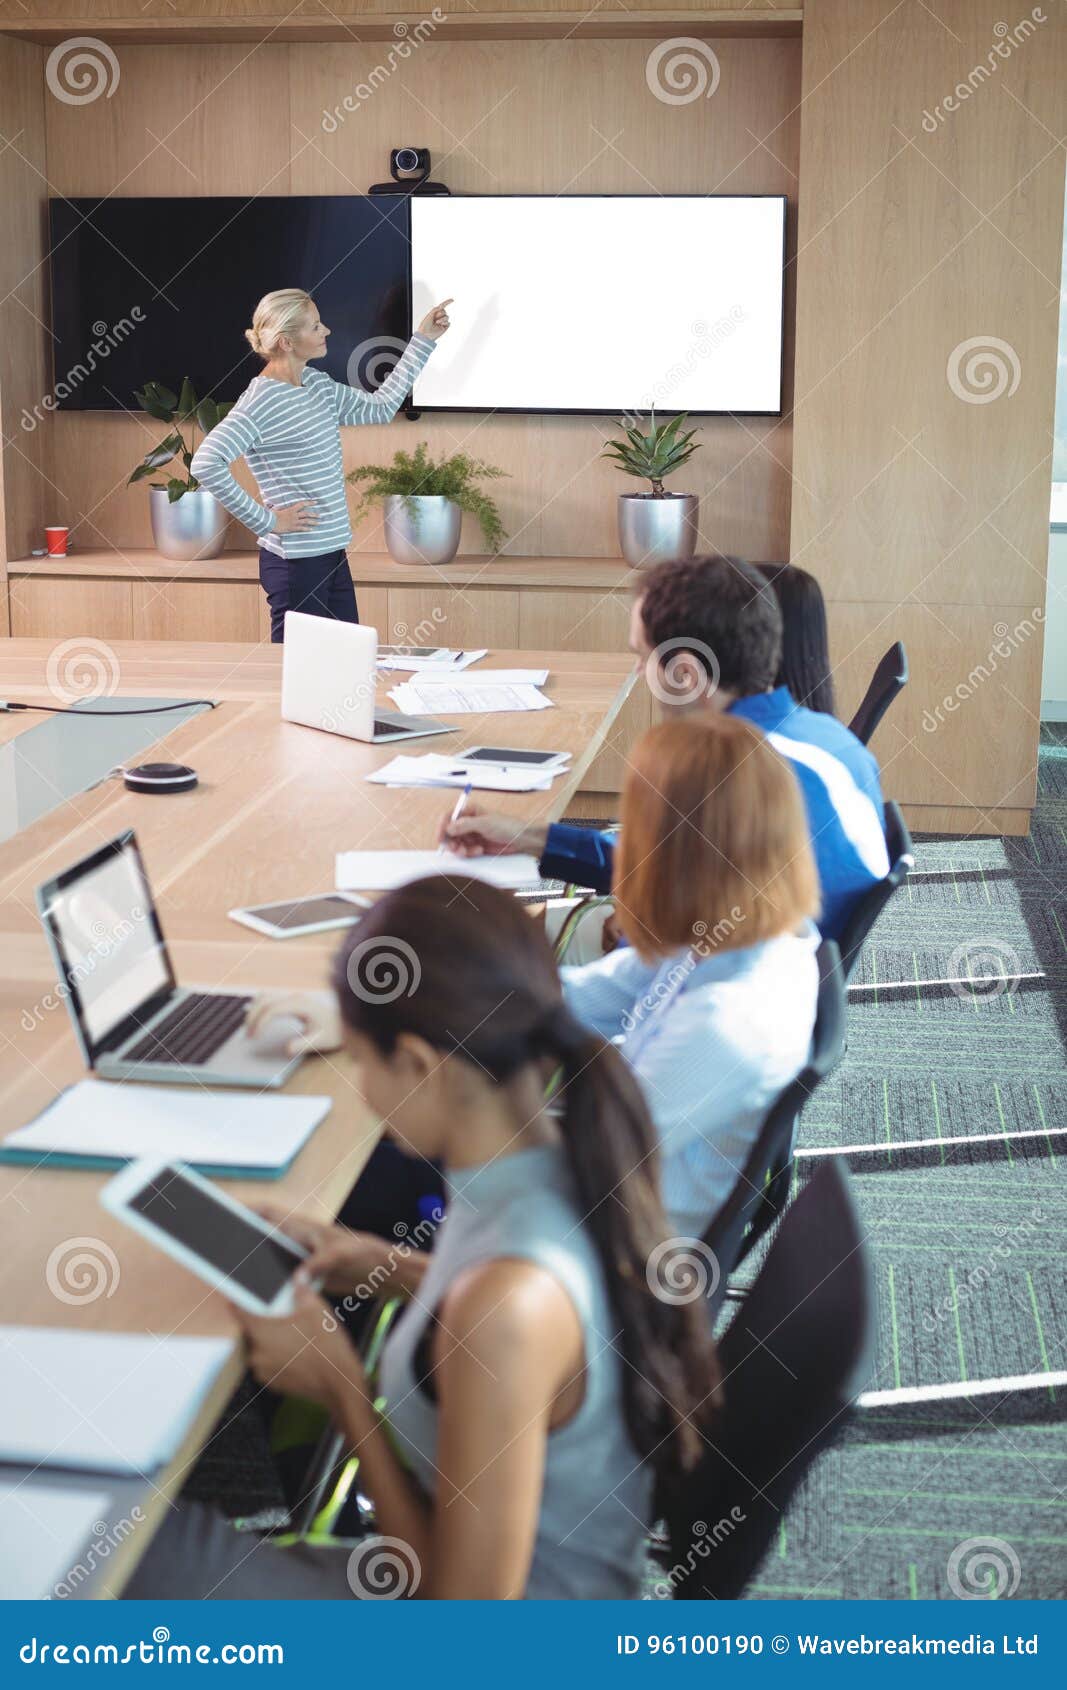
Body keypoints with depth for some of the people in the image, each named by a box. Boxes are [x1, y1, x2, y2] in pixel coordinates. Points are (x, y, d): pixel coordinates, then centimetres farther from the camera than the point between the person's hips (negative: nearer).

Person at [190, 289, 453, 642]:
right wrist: (265, 520, -20)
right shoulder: (263, 401, -16)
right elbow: (206, 463, -26)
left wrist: (423, 340, 20)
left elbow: (381, 407, 22)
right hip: (296, 563, -9)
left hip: (333, 557, 9)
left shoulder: (318, 385, 10)